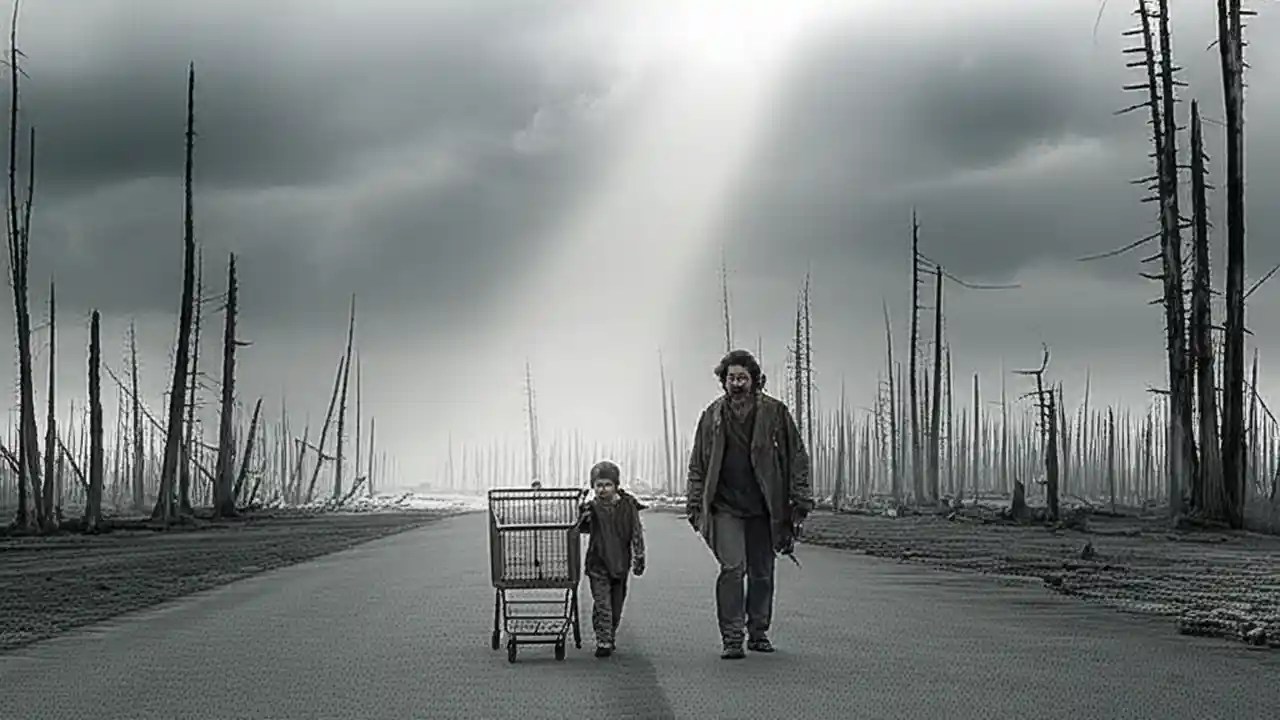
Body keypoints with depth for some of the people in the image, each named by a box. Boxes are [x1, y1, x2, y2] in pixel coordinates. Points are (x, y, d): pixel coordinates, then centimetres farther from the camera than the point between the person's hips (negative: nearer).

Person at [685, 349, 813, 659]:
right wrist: (695, 505, 8)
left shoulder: (774, 412, 1)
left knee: (762, 573, 9)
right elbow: (697, 465, 12)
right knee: (732, 568, -14)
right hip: (726, 507, -1)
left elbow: (797, 458, 3)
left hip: (764, 508, 1)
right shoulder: (712, 416, 5)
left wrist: (800, 502, -2)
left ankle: (758, 633, 25)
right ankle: (732, 638, -10)